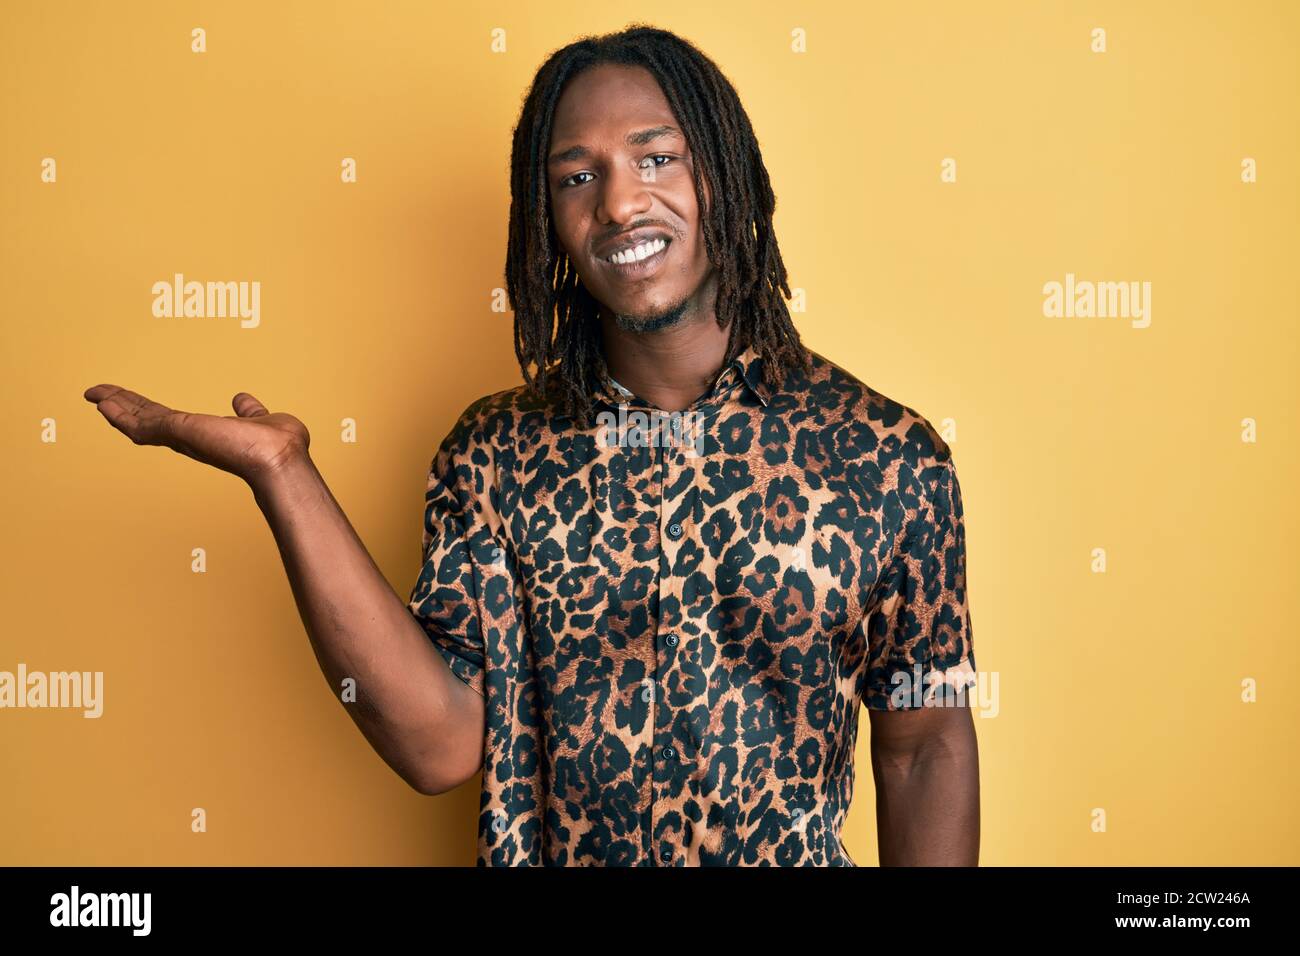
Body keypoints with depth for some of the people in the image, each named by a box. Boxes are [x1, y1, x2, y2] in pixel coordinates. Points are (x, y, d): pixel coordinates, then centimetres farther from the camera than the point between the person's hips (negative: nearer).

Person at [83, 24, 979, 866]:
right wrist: (282, 473, -21)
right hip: (553, 851, 1)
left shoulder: (890, 455, -12)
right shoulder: (494, 458, -8)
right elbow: (442, 744, -16)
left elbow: (926, 746, -8)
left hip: (798, 853, 0)